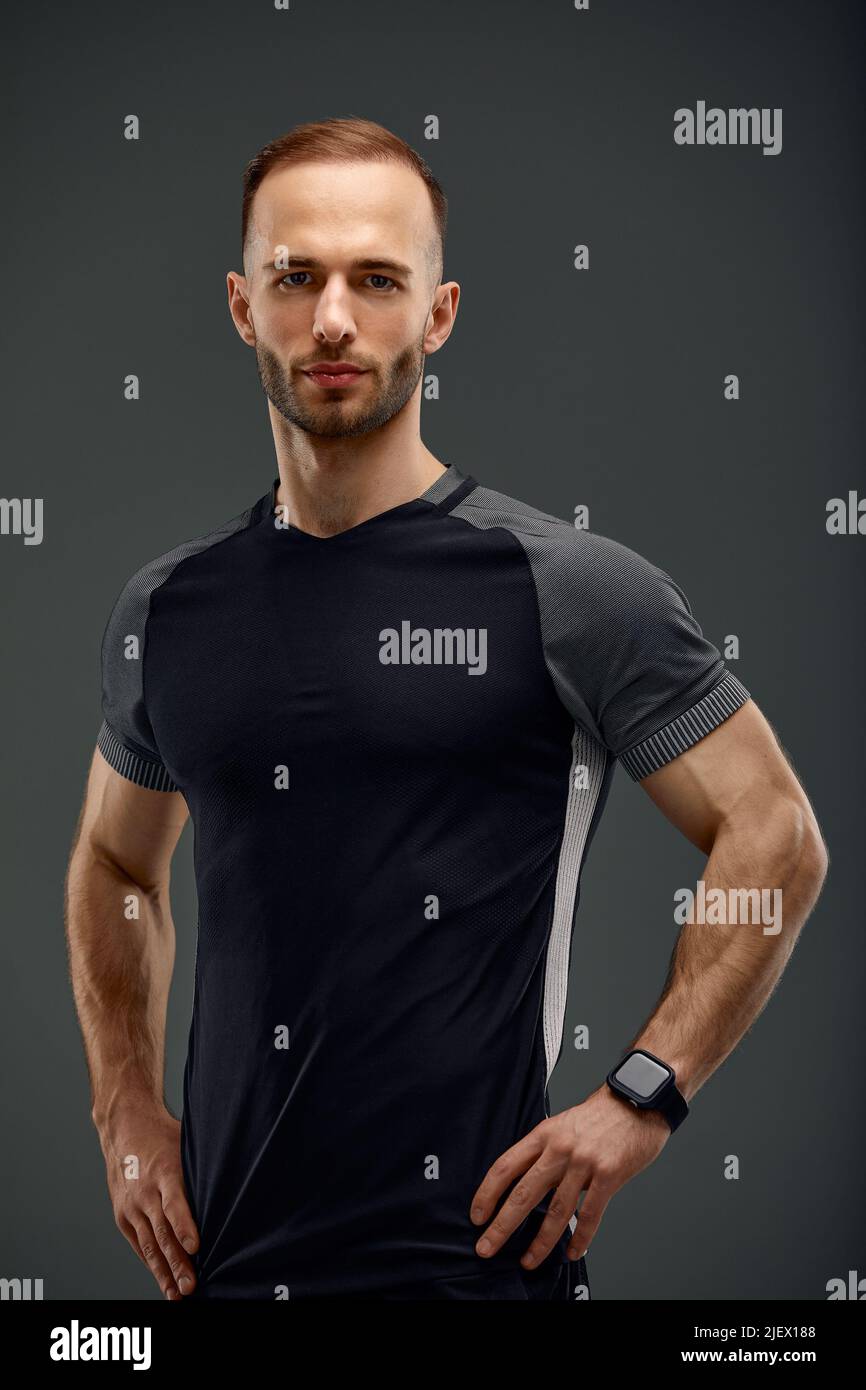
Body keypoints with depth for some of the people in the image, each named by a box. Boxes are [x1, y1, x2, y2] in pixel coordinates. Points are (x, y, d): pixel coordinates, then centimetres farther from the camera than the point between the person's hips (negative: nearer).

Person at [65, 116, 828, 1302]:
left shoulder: (564, 588, -8)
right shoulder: (167, 609, 6)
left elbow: (773, 839, -5)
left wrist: (640, 1097, -11)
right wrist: (126, 1112, 11)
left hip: (470, 1255, -4)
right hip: (227, 1253, 5)